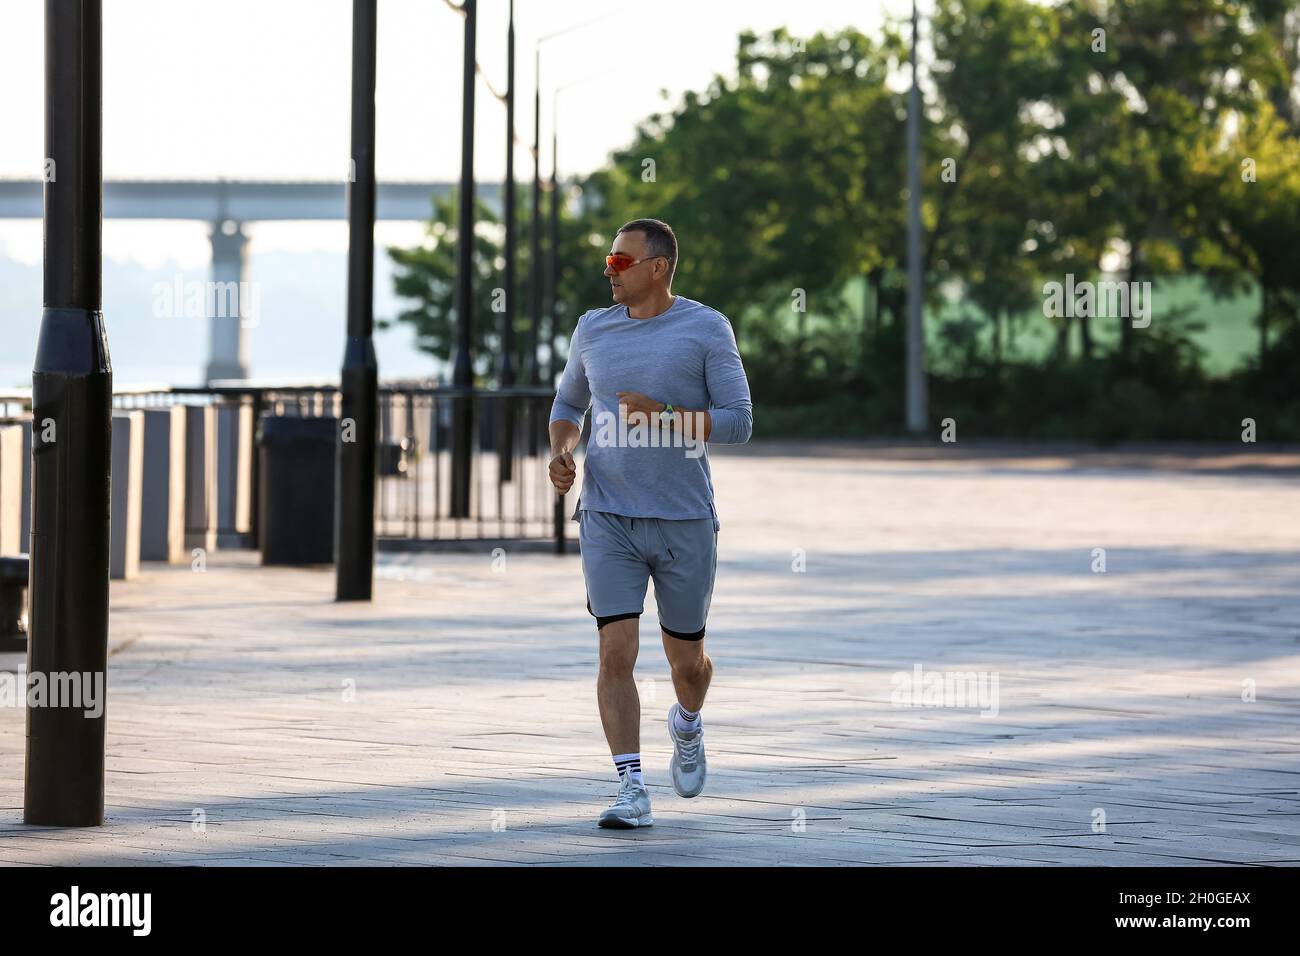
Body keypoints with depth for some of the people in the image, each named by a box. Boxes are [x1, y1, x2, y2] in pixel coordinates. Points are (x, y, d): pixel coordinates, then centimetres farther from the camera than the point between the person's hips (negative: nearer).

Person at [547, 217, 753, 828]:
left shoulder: (706, 329, -4)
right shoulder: (593, 329, 7)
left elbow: (738, 421, -8)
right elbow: (568, 401, 23)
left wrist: (661, 414, -20)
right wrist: (560, 450, 2)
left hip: (685, 521, -2)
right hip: (608, 519, 2)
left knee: (686, 658, 10)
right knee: (616, 652, -12)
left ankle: (686, 727, 44)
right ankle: (632, 792, -10)